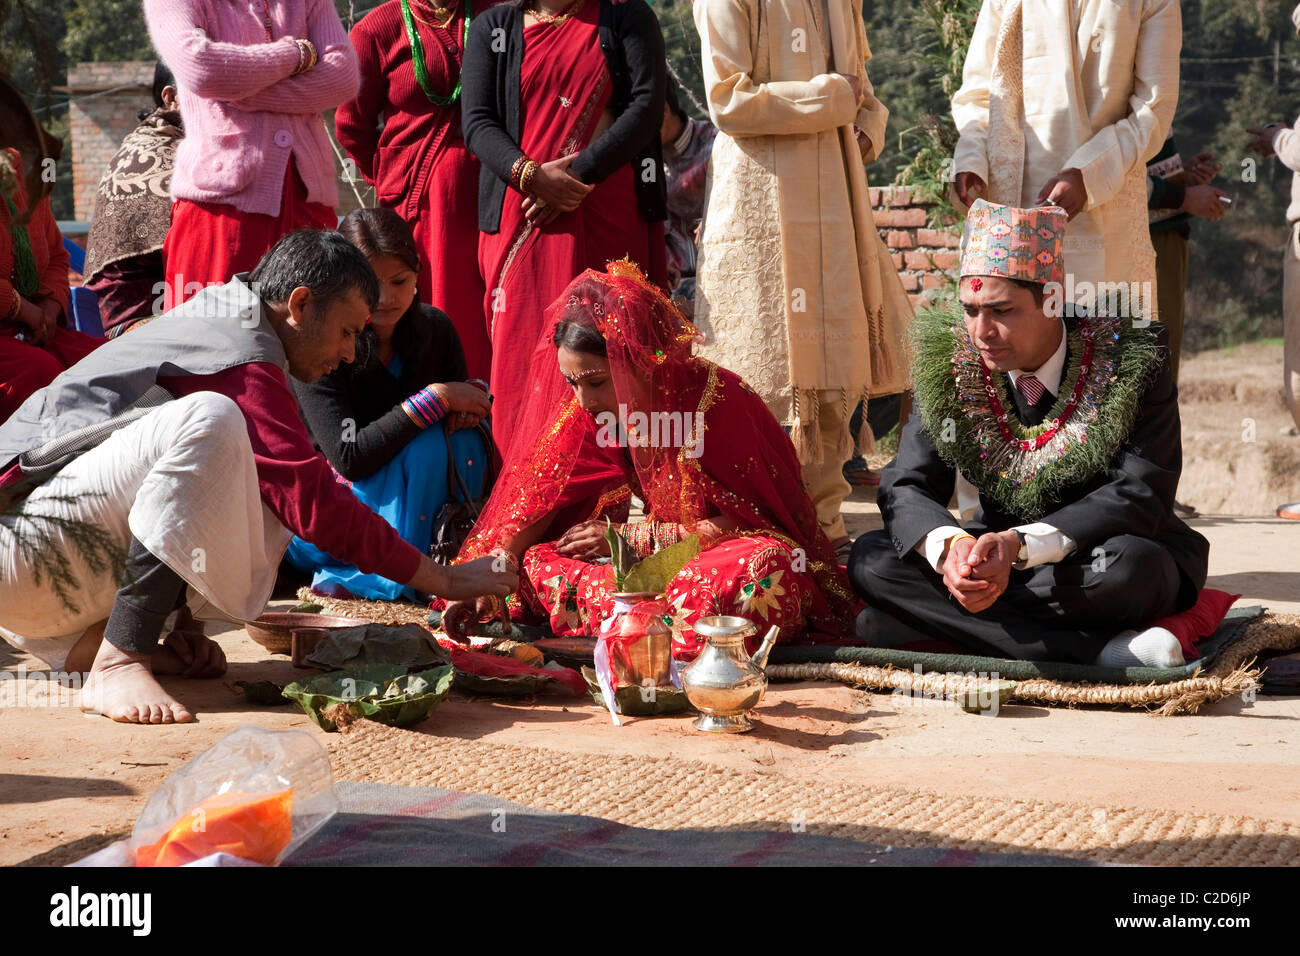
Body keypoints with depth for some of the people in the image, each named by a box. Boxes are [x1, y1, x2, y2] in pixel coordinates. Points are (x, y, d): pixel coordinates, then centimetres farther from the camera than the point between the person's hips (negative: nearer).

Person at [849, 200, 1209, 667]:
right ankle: (1099, 650, -30)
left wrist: (1020, 544, -36)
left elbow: (1140, 495, -22)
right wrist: (948, 545, -32)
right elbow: (906, 487, -7)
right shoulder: (949, 364, -4)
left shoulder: (1128, 360, -15)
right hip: (997, 555, 5)